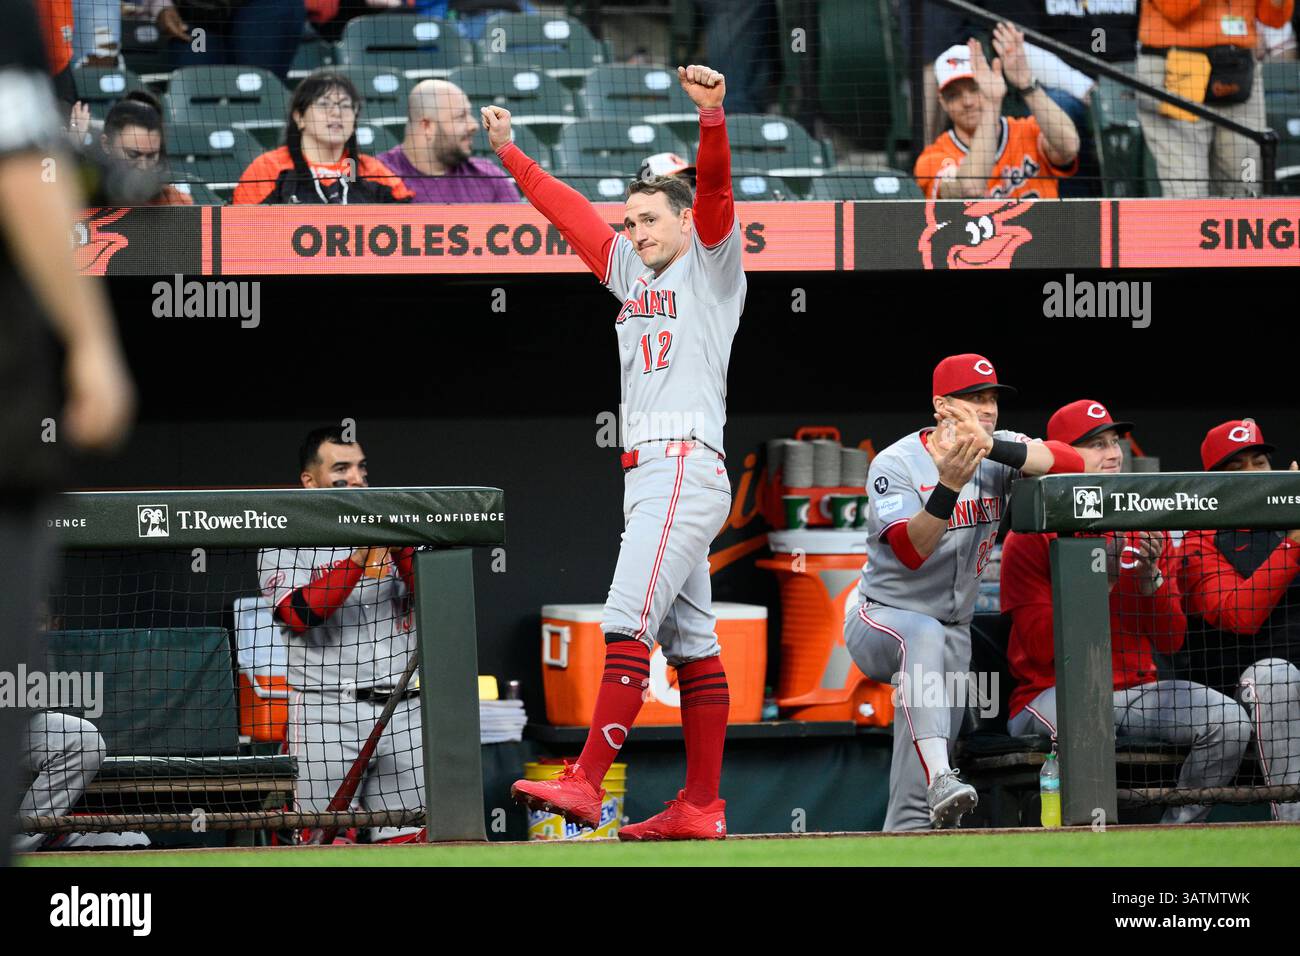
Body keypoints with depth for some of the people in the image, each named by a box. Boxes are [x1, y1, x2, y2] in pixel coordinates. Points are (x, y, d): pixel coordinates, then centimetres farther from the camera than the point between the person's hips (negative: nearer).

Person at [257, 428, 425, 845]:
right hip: (327, 714, -3)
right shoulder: (284, 546, 4)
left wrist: (401, 550, -15)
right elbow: (299, 614, -14)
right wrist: (361, 557, -20)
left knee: (411, 842, 0)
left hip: (404, 714, 3)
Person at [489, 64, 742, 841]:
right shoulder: (633, 273, 23)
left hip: (687, 466, -9)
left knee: (629, 622, -17)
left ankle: (587, 782, -26)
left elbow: (716, 192, -14)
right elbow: (571, 211, 30)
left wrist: (712, 114, -29)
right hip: (648, 475, 9)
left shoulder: (710, 266, 3)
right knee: (690, 641, 6)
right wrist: (511, 155, 31)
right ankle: (701, 808, 5)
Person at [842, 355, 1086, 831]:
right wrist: (949, 485, -42)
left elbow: (1070, 462, -21)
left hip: (953, 629, 6)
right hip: (881, 616, -6)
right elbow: (911, 551, -27)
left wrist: (989, 446, -34)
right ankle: (939, 779, -50)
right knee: (924, 633, -37)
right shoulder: (895, 464, -14)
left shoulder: (1001, 451, -2)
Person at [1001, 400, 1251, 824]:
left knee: (1228, 721, -19)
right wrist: (1102, 579, -19)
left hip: (1138, 690, 5)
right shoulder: (1031, 536, -3)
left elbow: (1170, 641, 7)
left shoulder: (1145, 528, 12)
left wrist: (1150, 576, -10)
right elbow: (1041, 645, -14)